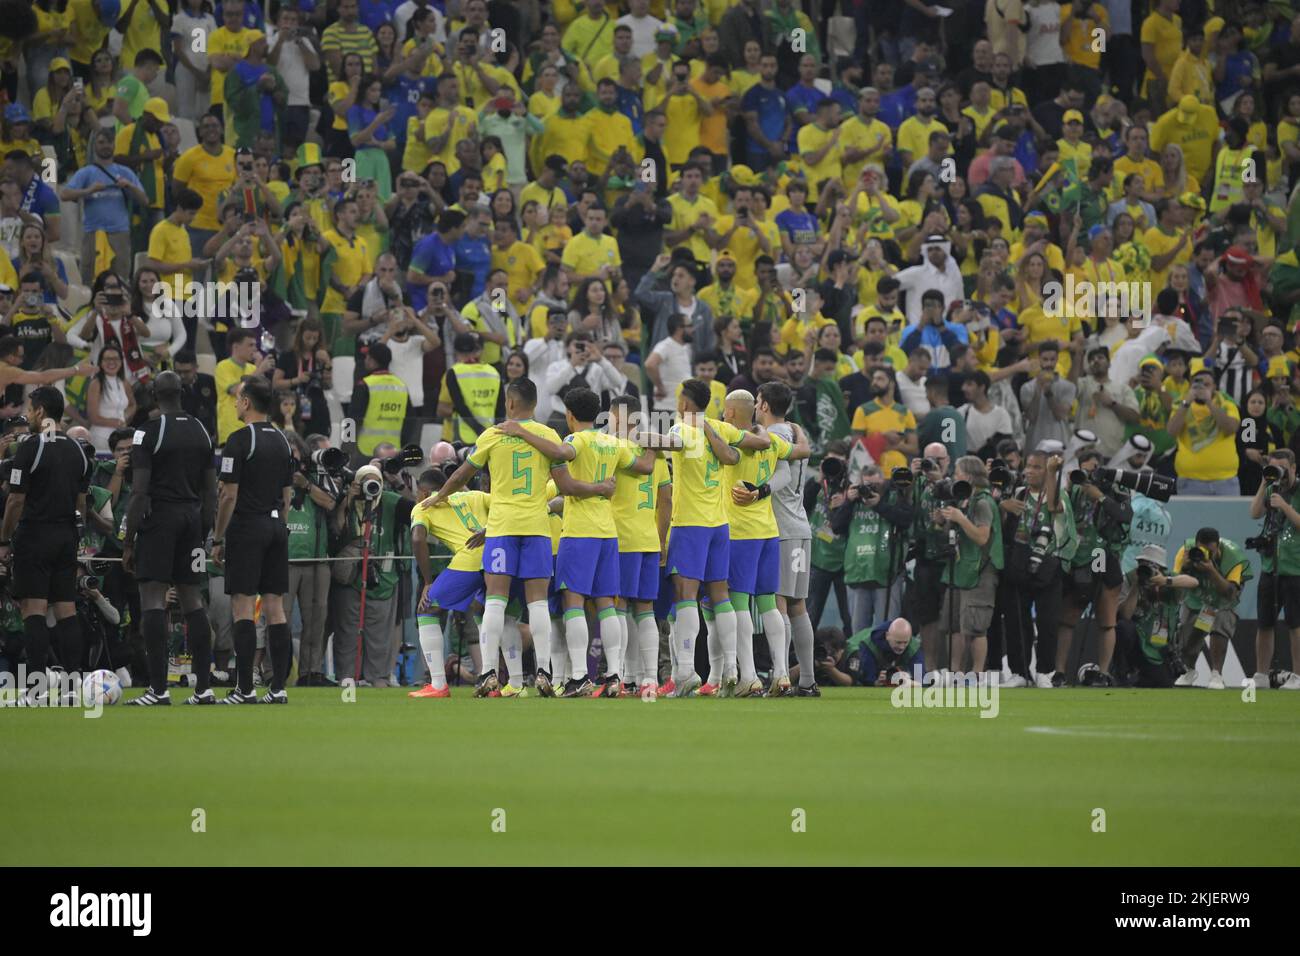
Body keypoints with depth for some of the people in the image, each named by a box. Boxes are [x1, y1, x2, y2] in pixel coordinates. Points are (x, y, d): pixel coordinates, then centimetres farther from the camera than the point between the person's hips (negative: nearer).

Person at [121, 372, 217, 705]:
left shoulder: (148, 432, -9)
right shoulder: (201, 431, 11)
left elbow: (139, 493, -12)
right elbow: (211, 493, 13)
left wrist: (128, 542, -7)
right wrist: (204, 535, 21)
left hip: (159, 517, -6)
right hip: (193, 517, 6)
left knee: (153, 600, -6)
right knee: (192, 601, 9)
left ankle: (159, 688, -13)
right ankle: (203, 687, 6)